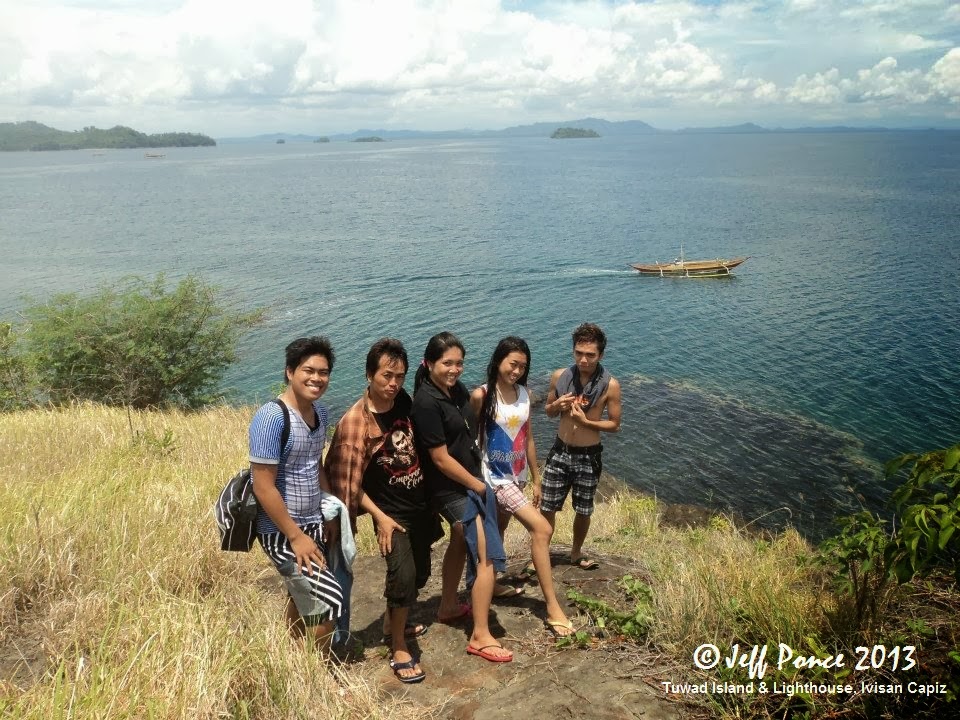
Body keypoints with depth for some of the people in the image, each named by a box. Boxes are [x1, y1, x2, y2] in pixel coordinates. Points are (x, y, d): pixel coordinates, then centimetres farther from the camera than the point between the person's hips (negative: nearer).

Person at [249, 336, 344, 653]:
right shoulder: (271, 417, -22)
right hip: (282, 532, -8)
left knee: (302, 597, 19)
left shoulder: (320, 413, 4)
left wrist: (330, 514, 13)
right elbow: (263, 487, -22)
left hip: (312, 524, 8)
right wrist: (296, 537, -19)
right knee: (330, 600, -8)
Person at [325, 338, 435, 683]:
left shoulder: (406, 404, -5)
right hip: (391, 512, -6)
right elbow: (348, 480, -16)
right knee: (404, 575, -17)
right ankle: (398, 650, 4)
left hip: (421, 505, 6)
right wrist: (380, 517, -17)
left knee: (419, 573, 17)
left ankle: (392, 624, 41)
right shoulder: (355, 421, -21)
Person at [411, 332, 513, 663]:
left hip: (469, 483, 9)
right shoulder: (426, 402, -24)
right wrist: (478, 486, -12)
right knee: (486, 557, -7)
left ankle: (448, 608, 45)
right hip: (451, 489, -9)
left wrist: (478, 480, 10)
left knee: (460, 543, 25)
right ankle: (480, 636, 6)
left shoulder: (458, 390, 1)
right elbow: (441, 459, -22)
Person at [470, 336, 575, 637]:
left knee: (499, 531, 20)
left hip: (518, 476, 6)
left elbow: (527, 438, 10)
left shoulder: (524, 394, 3)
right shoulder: (481, 396, -14)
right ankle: (552, 607, -8)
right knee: (541, 528, -15)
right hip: (496, 477, -6)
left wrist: (536, 479, 13)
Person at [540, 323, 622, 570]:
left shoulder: (610, 385, -13)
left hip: (588, 457, -1)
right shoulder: (559, 376, -7)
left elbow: (614, 424, -7)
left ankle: (576, 553, 39)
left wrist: (586, 422, -22)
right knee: (547, 509, 6)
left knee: (583, 511, 16)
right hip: (560, 452, 1)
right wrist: (556, 405, -16)